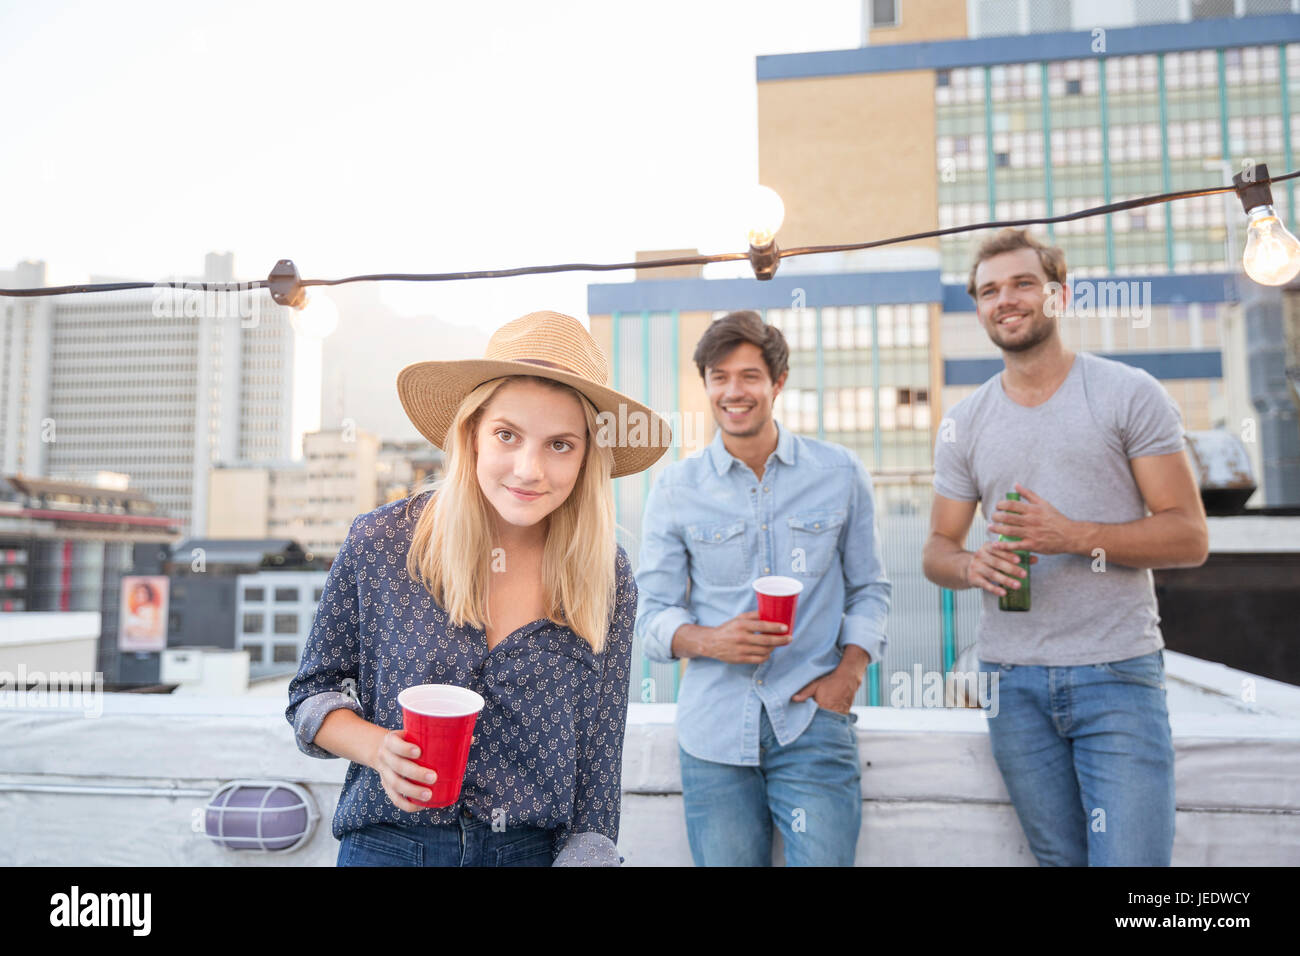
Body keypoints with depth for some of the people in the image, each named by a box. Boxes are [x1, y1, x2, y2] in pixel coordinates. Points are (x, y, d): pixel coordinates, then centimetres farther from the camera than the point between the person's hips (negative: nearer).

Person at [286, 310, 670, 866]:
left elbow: (598, 765, -6)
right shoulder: (379, 544, -12)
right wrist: (376, 747, -18)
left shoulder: (607, 580, -11)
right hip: (388, 846, 0)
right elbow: (311, 692, 0)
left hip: (536, 851, 1)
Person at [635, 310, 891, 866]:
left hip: (812, 721, 0)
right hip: (713, 730, 1)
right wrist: (708, 640, -17)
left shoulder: (841, 474, 4)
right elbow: (651, 613, 3)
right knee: (725, 860, 9)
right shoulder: (675, 488, 2)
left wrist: (851, 669, -5)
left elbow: (869, 587, 10)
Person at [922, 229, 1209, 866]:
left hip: (1117, 671, -3)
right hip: (1013, 680, 3)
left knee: (1129, 857, -7)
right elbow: (937, 551, 10)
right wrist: (972, 565, -13)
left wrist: (1073, 536, -20)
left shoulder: (1129, 395, -2)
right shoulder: (964, 425, 7)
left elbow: (1189, 538, -5)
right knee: (1059, 857, 15)